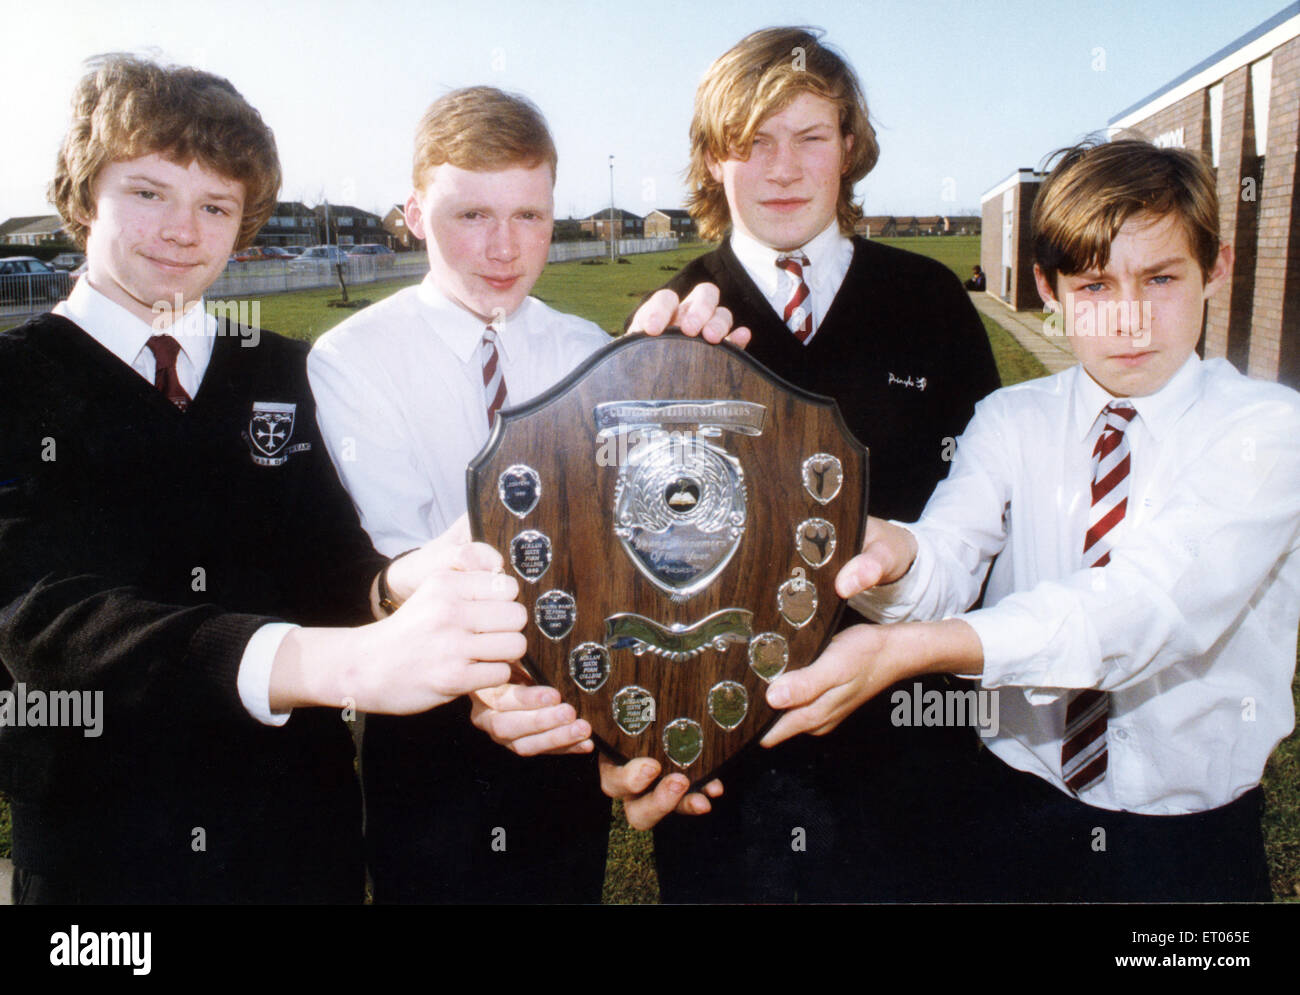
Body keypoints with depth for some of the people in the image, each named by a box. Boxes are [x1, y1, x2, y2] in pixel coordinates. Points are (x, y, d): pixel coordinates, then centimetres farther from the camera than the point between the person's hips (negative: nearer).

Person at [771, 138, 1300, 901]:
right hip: (1021, 809, 2)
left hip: (1194, 836, -2)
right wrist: (896, 554, -44)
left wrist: (911, 648, -44)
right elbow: (945, 563, -19)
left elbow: (1155, 600, -30)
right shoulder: (1011, 421, -3)